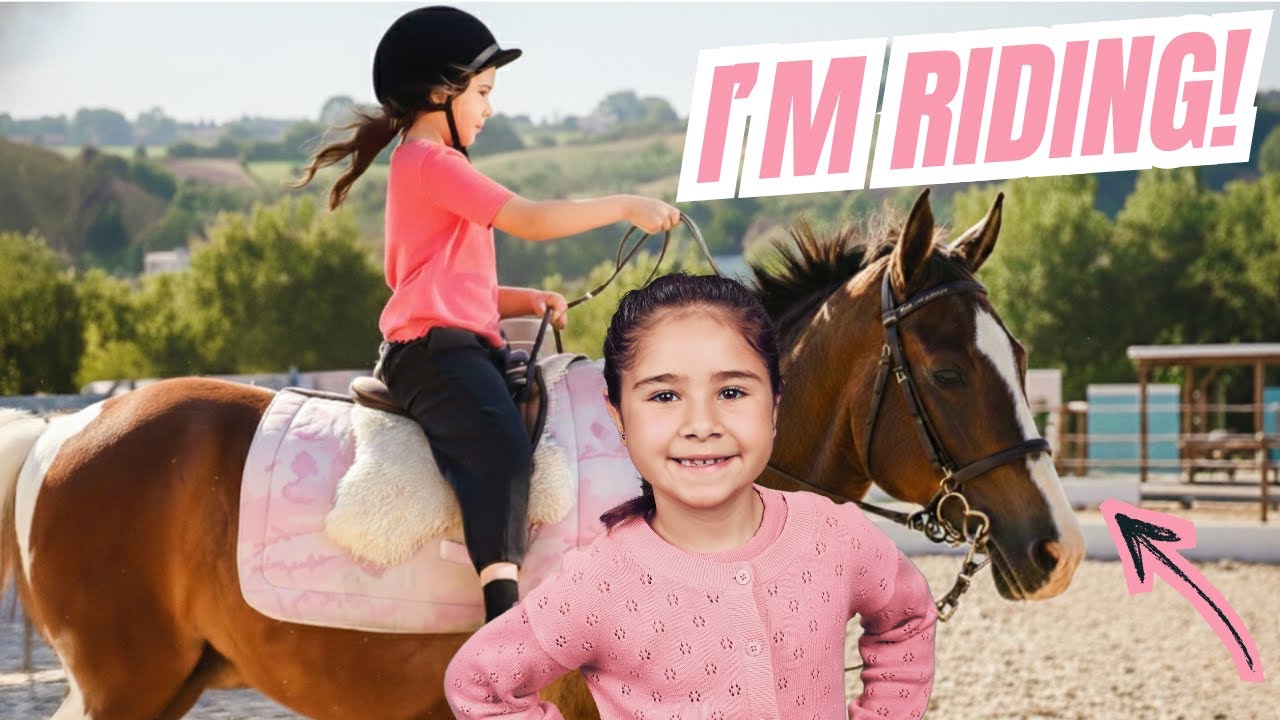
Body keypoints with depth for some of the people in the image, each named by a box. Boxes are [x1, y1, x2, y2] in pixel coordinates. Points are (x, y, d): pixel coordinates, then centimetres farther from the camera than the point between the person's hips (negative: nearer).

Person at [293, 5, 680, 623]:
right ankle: (503, 607, -40)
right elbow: (528, 220, -17)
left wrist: (528, 301, 10)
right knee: (504, 452, -31)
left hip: (469, 345, 11)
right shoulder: (433, 162, -7)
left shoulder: (422, 165, 25)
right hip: (435, 347, -11)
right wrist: (624, 208, -12)